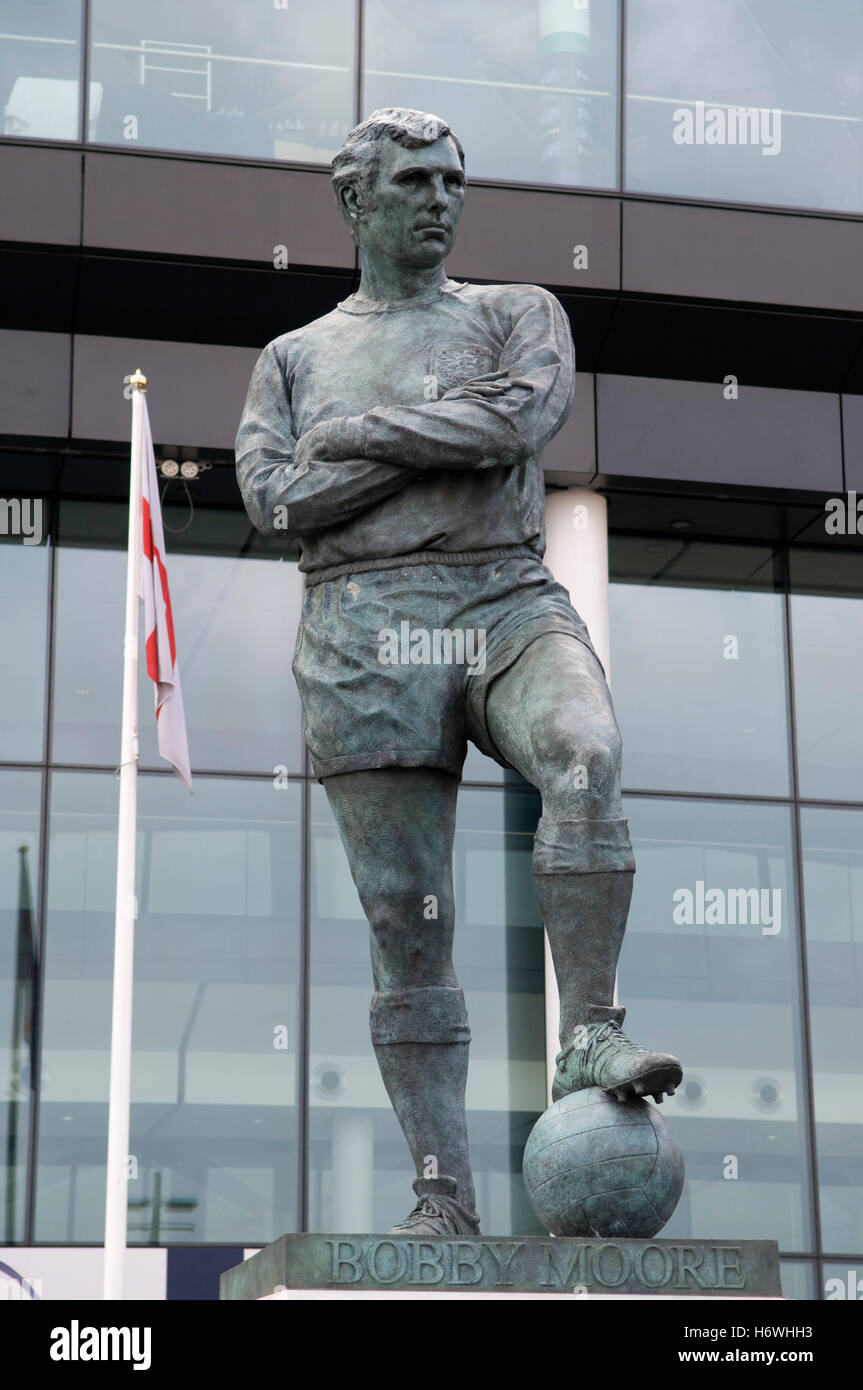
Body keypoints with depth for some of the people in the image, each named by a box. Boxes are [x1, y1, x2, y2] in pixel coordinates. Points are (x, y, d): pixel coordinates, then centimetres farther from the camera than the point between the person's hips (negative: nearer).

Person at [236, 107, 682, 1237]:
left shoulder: (519, 315, 18)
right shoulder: (294, 359, 20)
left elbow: (519, 420, -6)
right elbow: (274, 501, 2)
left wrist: (357, 435, -1)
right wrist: (450, 437, -1)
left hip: (509, 602, 0)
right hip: (364, 629, 1)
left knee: (585, 754, -35)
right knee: (407, 920, -5)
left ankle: (590, 1039, -32)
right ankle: (444, 1200, -3)